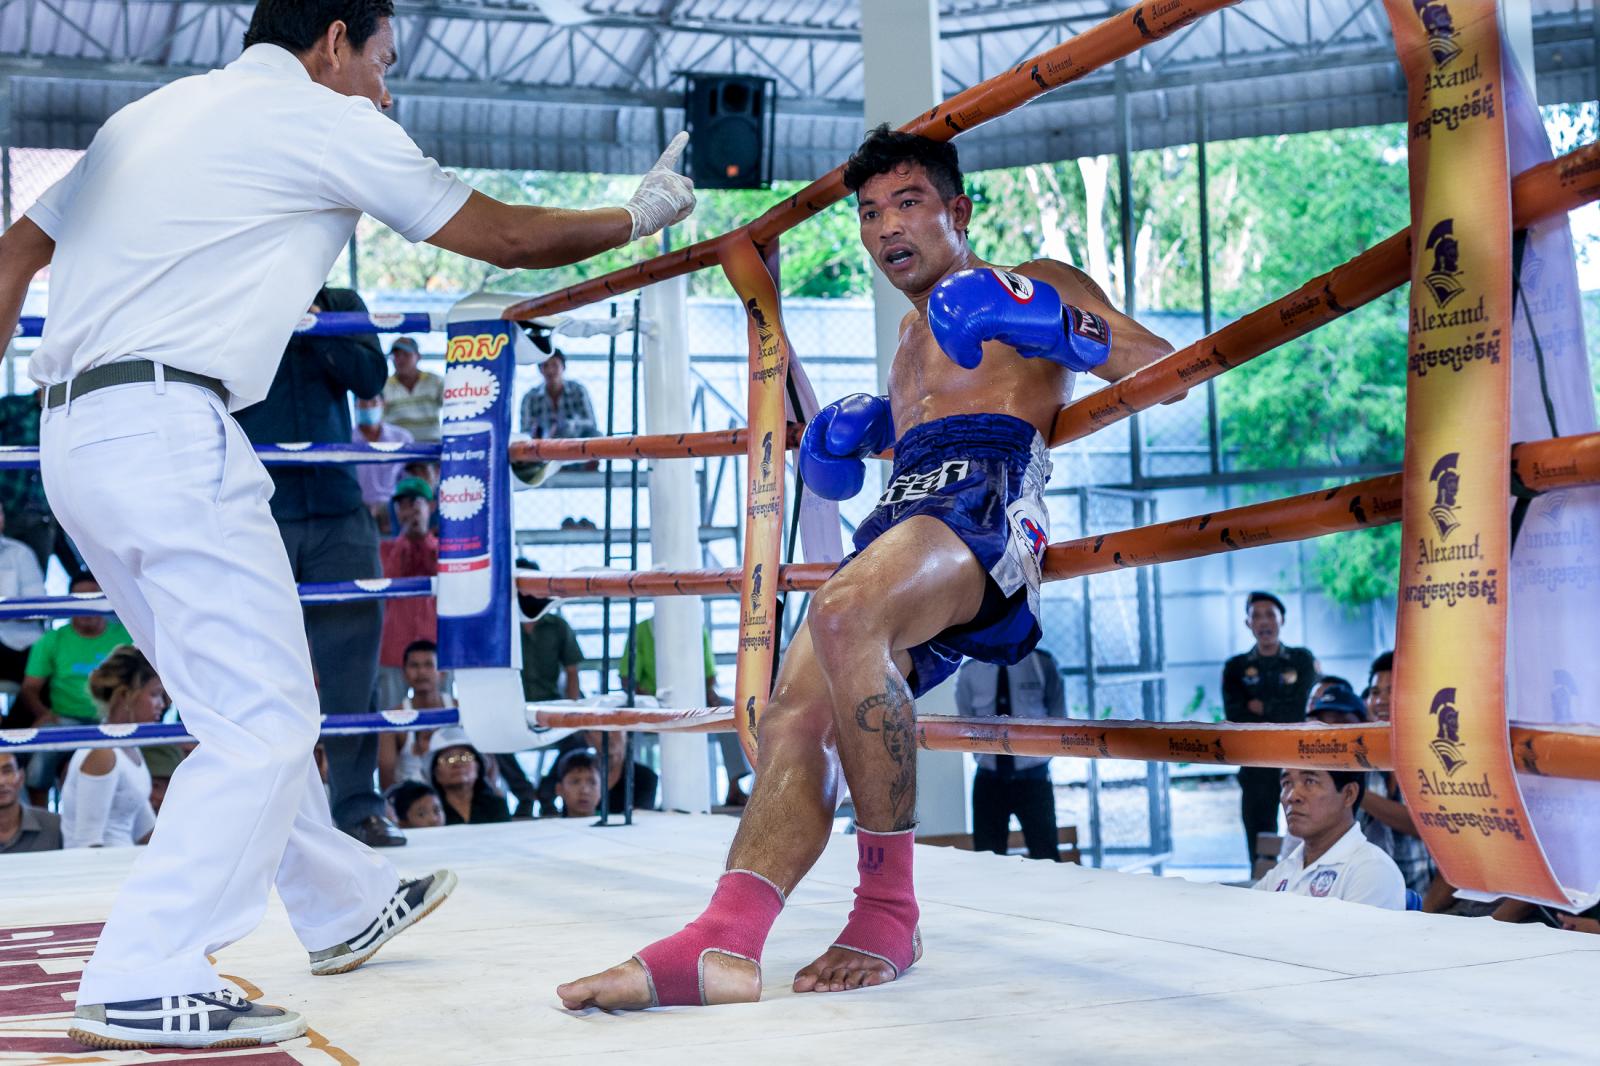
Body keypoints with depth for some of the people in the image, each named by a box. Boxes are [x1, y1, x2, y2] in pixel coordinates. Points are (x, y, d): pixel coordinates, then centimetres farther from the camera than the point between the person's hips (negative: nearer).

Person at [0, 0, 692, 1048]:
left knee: (253, 699, 18)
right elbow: (505, 236, 6)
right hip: (171, 428, -9)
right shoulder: (322, 119, 0)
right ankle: (144, 982, -11)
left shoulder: (153, 113, 22)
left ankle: (347, 905, 31)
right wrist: (641, 216, 20)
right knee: (264, 718, -6)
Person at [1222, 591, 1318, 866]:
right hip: (1258, 769, 1)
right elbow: (1235, 718, -4)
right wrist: (1280, 713, -10)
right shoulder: (1236, 668, 9)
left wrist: (1263, 708, -3)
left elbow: (1303, 708, -5)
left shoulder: (1303, 660, 8)